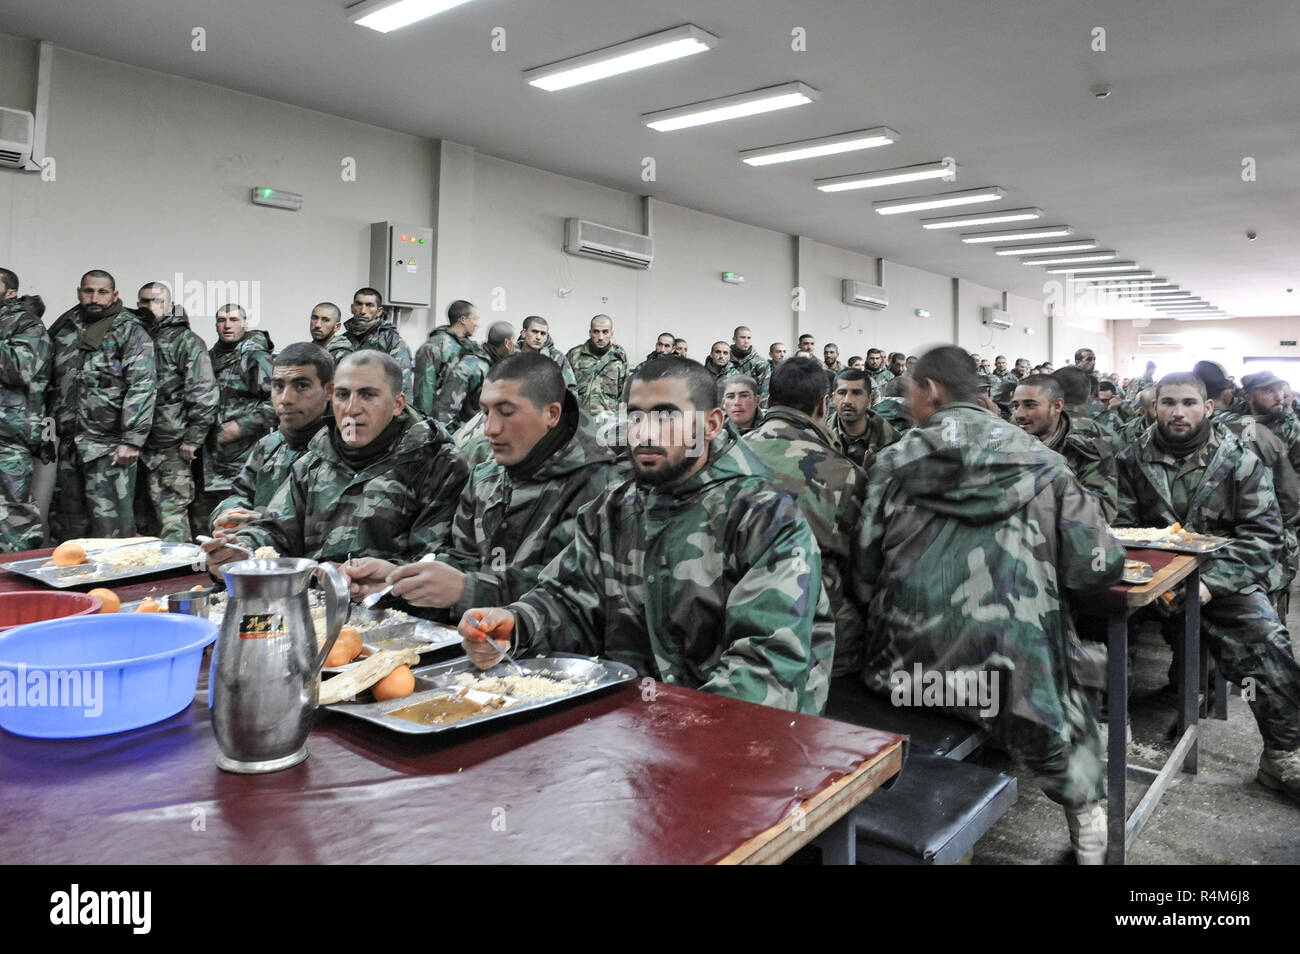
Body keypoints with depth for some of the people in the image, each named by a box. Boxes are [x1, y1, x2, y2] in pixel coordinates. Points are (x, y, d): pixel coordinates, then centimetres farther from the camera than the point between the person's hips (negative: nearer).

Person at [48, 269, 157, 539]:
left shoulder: (130, 331, -3)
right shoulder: (64, 330, 15)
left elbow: (143, 386, -12)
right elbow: (51, 383, 22)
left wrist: (132, 441, -18)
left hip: (109, 447, -6)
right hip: (70, 446, 6)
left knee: (110, 528, -7)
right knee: (67, 528, 12)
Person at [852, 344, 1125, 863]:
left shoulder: (896, 459, 3)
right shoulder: (1037, 459, 4)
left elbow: (864, 571, 1)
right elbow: (1098, 564, 1)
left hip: (908, 662, 2)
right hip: (1009, 664, -1)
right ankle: (1085, 811, 33)